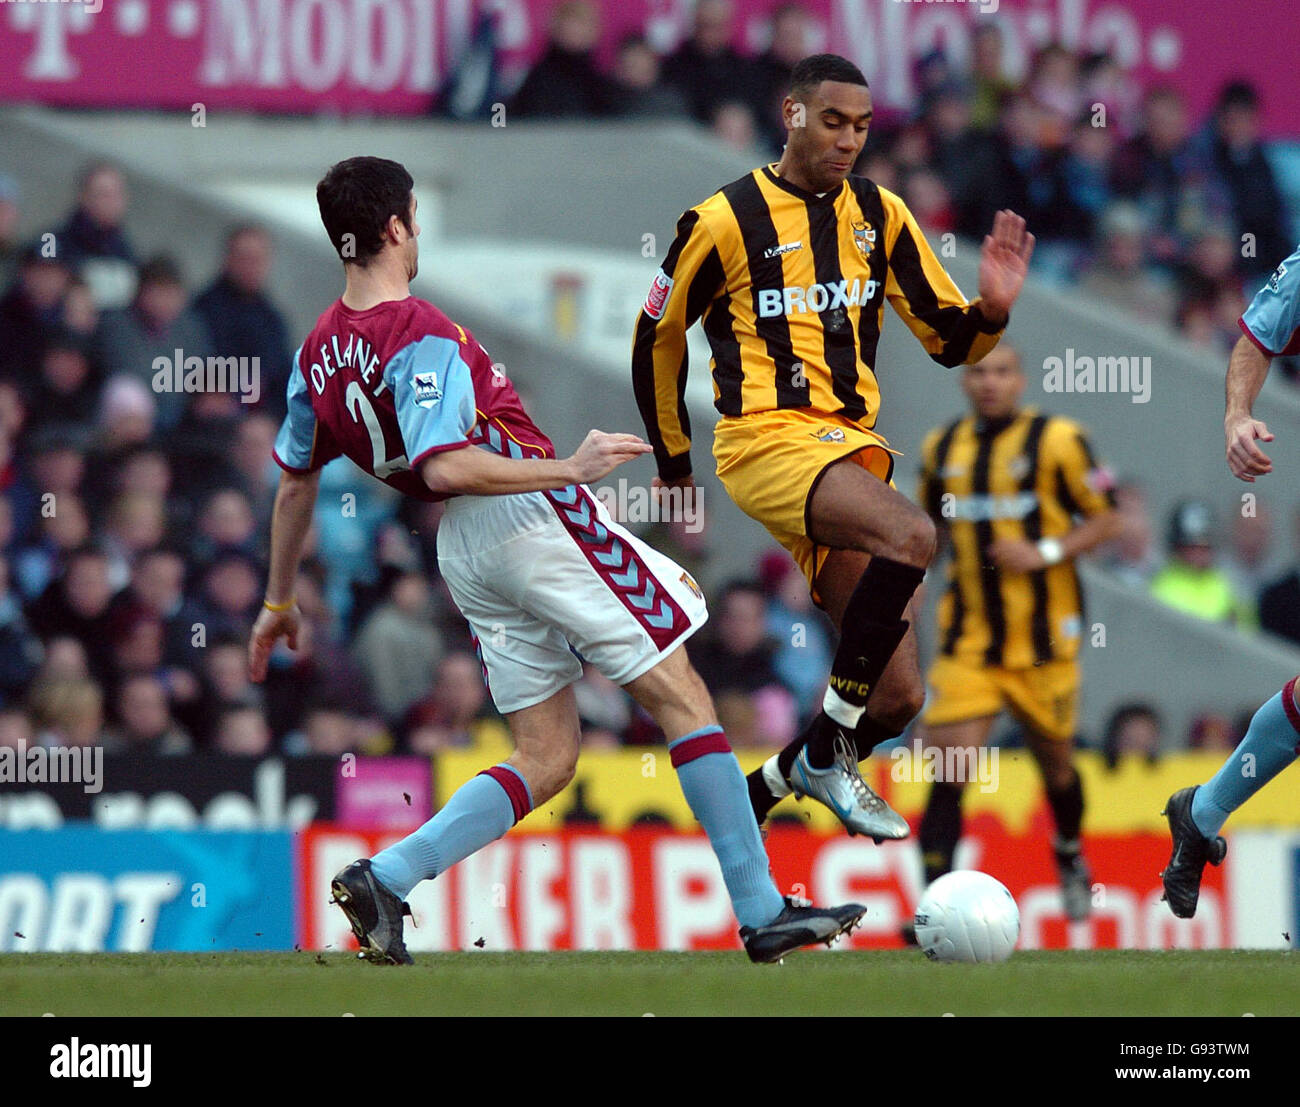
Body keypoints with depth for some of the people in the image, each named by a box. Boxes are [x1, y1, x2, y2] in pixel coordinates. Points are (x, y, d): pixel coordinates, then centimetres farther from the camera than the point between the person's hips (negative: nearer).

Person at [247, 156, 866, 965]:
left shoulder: (319, 351, 10)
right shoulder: (422, 335, -15)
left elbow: (295, 480, 19)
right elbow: (444, 466, -27)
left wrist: (279, 603, 27)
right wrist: (569, 468, -24)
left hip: (463, 551, 8)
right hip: (527, 513, -8)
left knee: (546, 760, 10)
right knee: (681, 692, 0)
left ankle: (384, 878, -6)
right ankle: (762, 913, 0)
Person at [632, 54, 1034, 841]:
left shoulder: (880, 216, 11)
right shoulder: (725, 221, -3)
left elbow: (950, 341, 14)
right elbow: (657, 339, 9)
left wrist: (992, 308, -9)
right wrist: (674, 460, 17)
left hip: (851, 450, 6)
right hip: (768, 442, -6)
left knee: (898, 698, 1)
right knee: (910, 535, -35)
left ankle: (761, 790, 23)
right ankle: (827, 754, -24)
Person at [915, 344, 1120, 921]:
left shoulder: (1057, 440, -5)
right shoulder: (942, 448, 8)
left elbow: (1106, 518, -3)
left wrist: (1045, 553, -17)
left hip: (1044, 638, -2)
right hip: (967, 644, 2)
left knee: (1055, 762, 13)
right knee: (949, 772, -12)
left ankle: (1070, 856, 45)